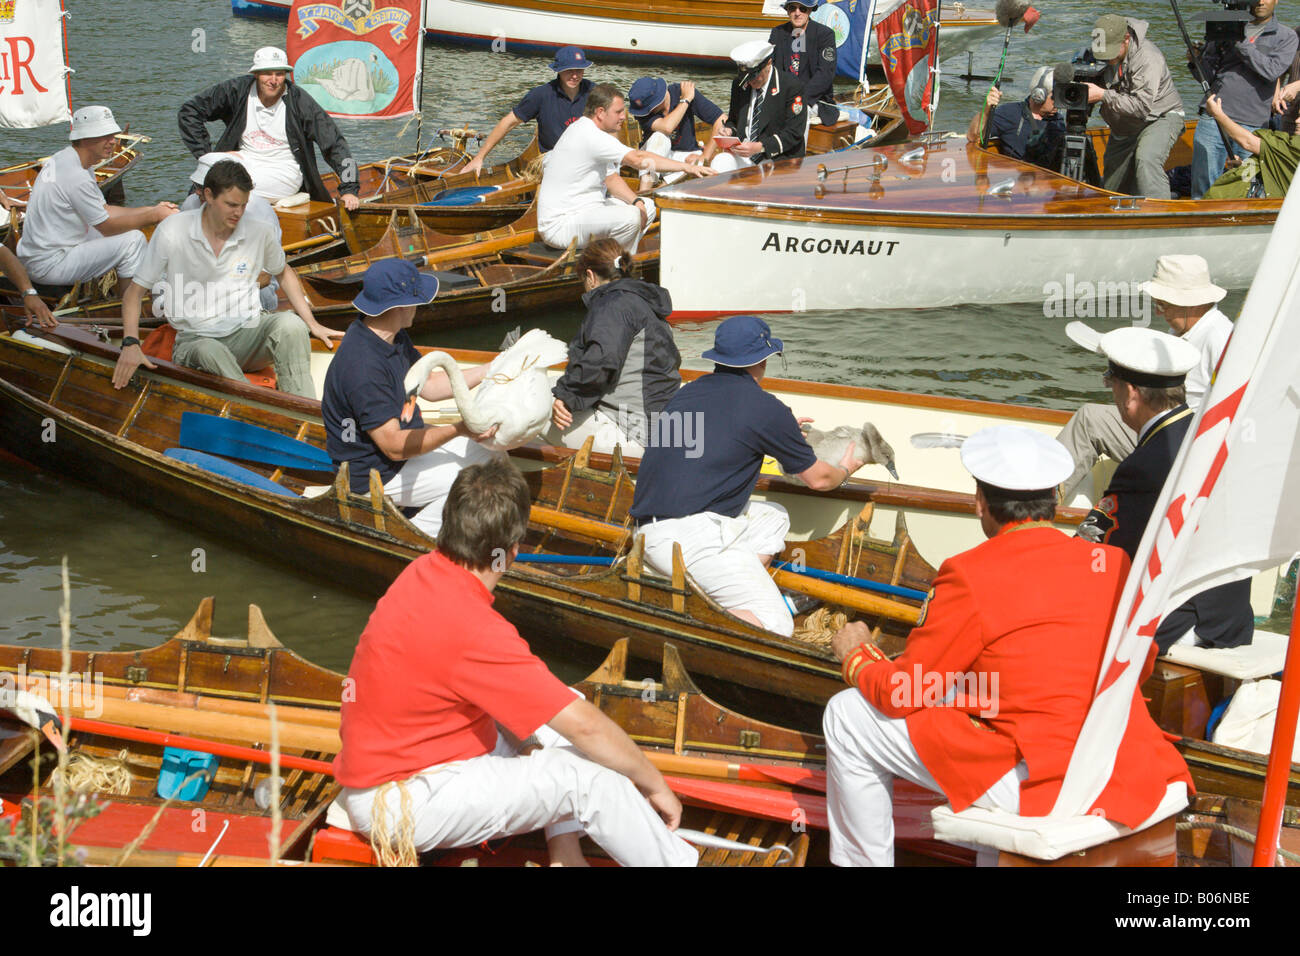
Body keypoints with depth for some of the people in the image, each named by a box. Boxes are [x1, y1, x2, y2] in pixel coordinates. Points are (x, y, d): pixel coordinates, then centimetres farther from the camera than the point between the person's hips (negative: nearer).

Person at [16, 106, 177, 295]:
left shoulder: (63, 159, 10)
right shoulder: (76, 177, -23)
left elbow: (105, 210, 14)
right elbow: (108, 227, -15)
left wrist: (152, 209, 7)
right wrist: (154, 216, -6)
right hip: (50, 265, -11)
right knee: (133, 239, -14)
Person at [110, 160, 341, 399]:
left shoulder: (258, 232, 2)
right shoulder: (171, 233, -7)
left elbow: (283, 273, 22)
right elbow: (135, 292, -1)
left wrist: (312, 324, 12)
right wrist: (130, 344, -17)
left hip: (248, 334, 3)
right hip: (195, 340, -3)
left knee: (290, 323, -29)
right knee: (209, 352, -39)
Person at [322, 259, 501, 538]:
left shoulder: (391, 336, 0)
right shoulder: (363, 367, -32)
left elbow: (428, 386, 11)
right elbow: (394, 446, -30)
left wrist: (490, 370, 6)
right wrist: (457, 430, -30)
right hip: (374, 476, -10)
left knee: (489, 450, 8)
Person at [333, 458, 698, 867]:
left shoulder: (424, 572, -3)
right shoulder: (471, 628, -29)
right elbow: (586, 727, -23)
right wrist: (654, 784, -10)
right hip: (401, 802, -10)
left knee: (564, 706, 10)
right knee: (593, 776, -17)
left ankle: (564, 853, 6)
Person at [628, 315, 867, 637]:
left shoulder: (689, 392, 17)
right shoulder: (764, 407, -4)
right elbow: (818, 479, 10)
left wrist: (786, 433, 52)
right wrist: (846, 469, 33)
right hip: (692, 535, -8)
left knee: (773, 518, 24)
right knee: (776, 627, -6)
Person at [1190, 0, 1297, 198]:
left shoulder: (1286, 36, 7)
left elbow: (1271, 71, -10)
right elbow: (1208, 74, 15)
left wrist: (1241, 42, -12)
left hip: (1252, 125, -2)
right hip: (1212, 120, 2)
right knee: (1202, 188, 1)